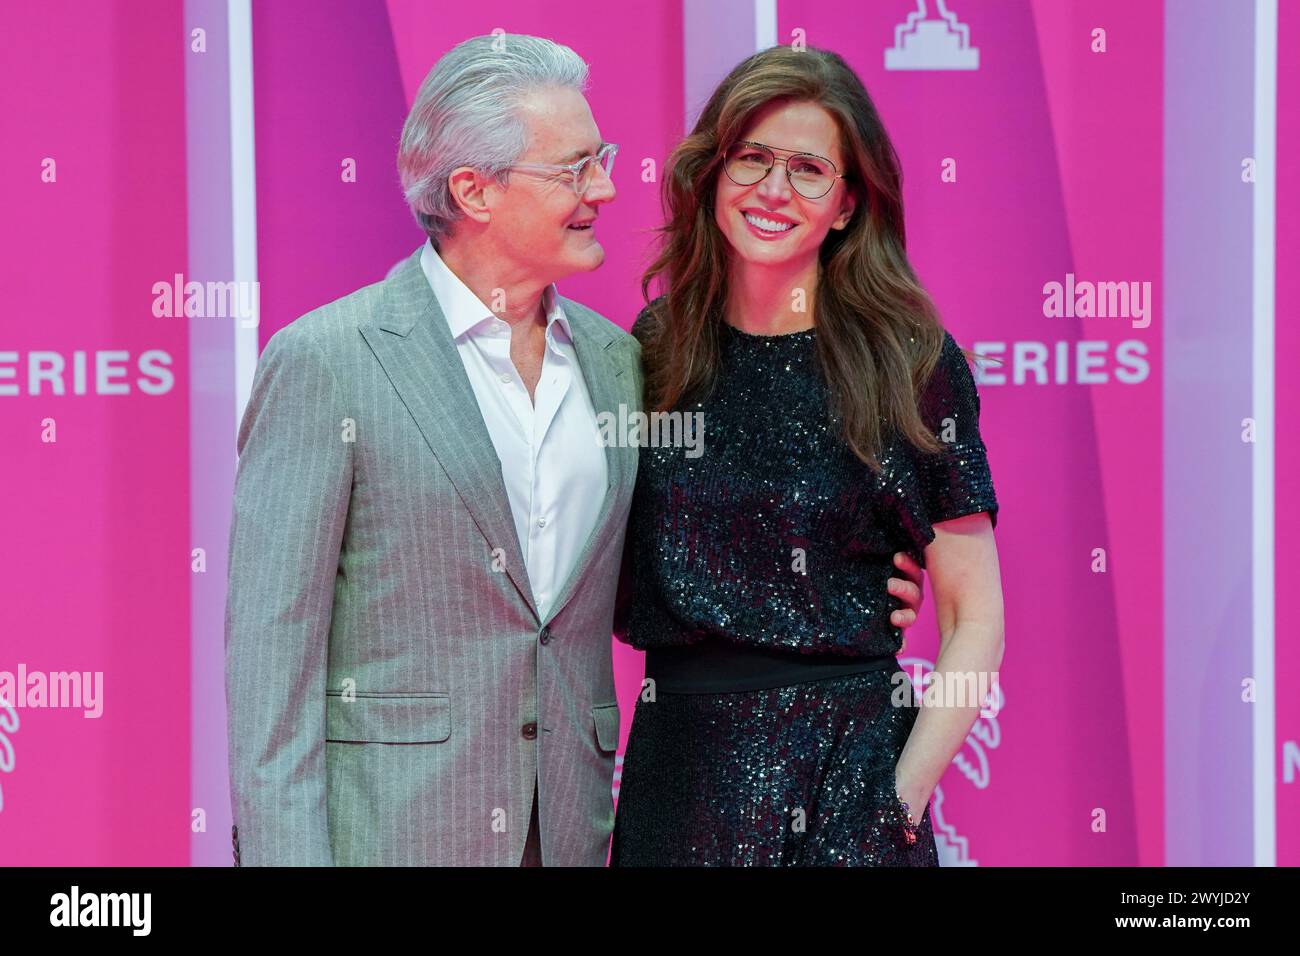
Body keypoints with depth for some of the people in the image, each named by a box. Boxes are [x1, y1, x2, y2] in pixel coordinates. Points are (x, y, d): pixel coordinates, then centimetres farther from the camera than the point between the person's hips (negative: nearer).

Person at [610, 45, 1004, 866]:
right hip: (676, 771, 3)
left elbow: (975, 619, -4)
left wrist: (904, 793, -12)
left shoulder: (911, 364, -5)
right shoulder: (654, 350, 4)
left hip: (845, 784, -3)